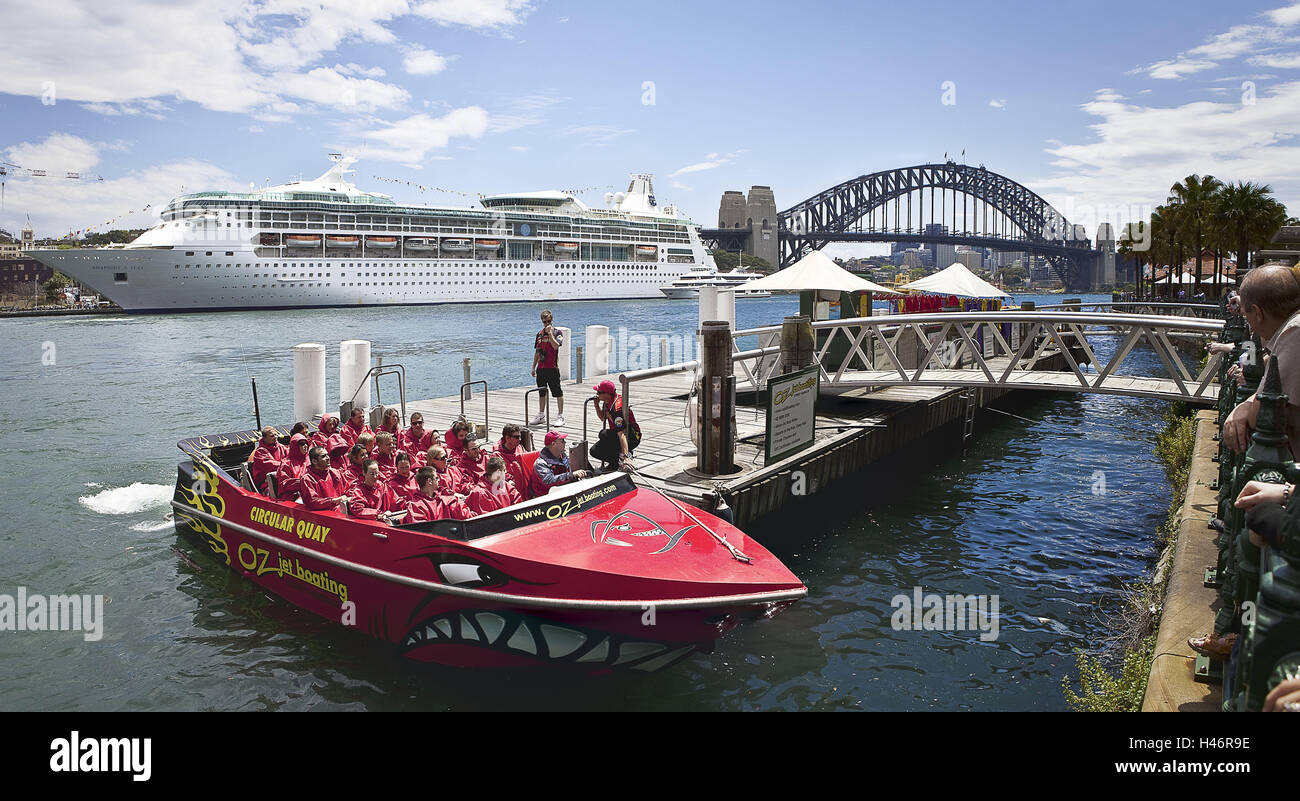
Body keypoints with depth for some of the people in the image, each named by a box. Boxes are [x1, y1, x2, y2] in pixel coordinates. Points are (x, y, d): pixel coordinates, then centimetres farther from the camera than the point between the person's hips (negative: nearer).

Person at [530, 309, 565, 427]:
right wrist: (534, 367, 16)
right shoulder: (539, 334, 14)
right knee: (541, 392, 13)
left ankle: (560, 416, 4)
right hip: (541, 368, 6)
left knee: (557, 392, -2)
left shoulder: (556, 332, -3)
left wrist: (549, 333, -22)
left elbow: (555, 346, -22)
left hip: (552, 368, -6)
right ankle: (541, 416, 23)